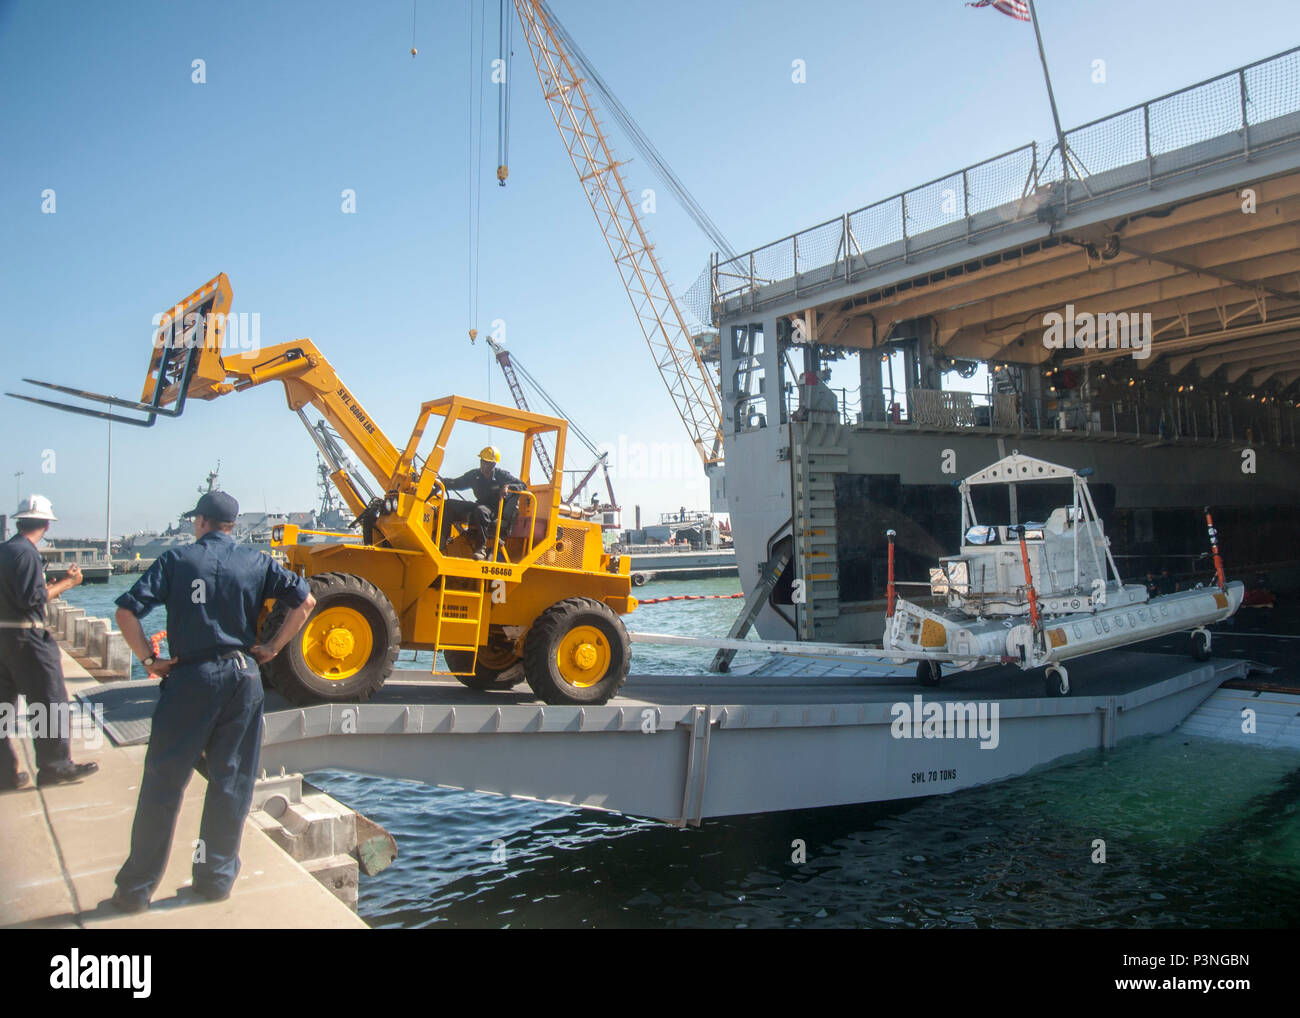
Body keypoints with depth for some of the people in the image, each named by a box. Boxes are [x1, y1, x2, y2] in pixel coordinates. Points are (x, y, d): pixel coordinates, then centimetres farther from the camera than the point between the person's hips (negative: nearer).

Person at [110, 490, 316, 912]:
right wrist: (273, 648, 4)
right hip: (243, 676, 2)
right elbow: (305, 600, -1)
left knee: (163, 783, 6)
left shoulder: (177, 559, 0)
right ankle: (216, 878, 18)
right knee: (231, 782, 10)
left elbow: (127, 612, -9)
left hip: (191, 677, -2)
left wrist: (148, 659, 0)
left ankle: (136, 888, 14)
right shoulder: (257, 562, 6)